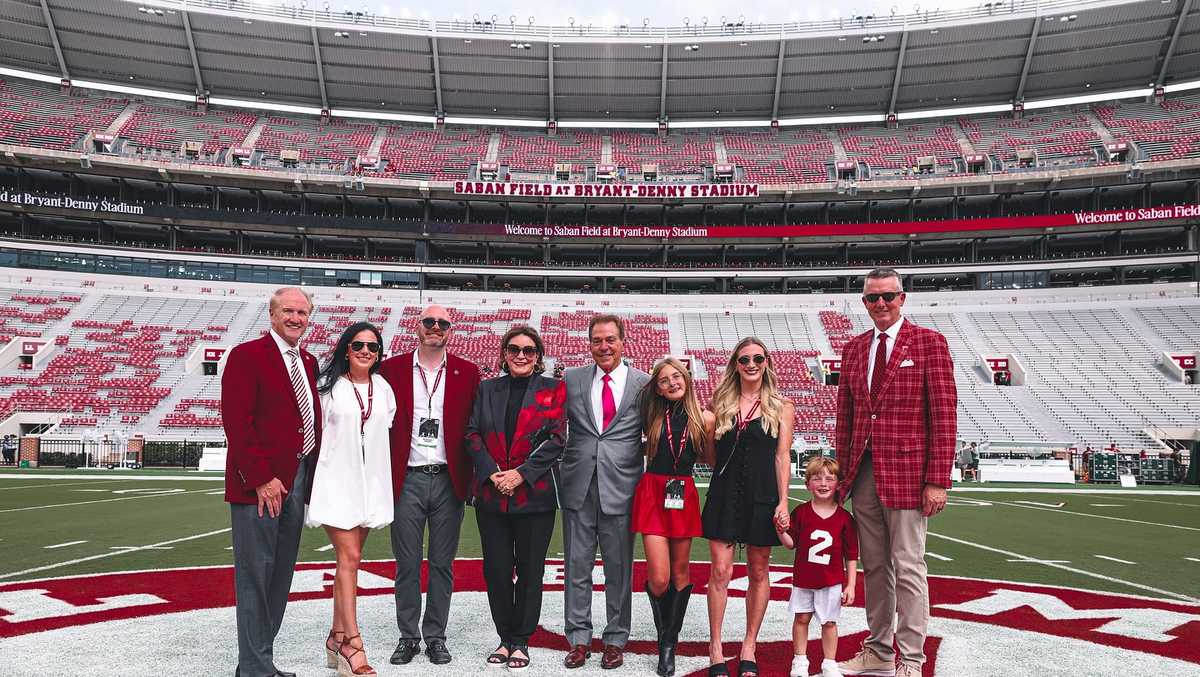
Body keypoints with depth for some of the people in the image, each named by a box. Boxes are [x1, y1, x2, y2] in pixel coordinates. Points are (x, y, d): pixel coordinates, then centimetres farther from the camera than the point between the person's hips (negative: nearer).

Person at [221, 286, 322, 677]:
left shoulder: (308, 363, 16)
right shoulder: (247, 356, -6)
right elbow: (237, 422, -14)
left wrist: (313, 475, 7)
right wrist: (261, 479, -18)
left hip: (298, 480, 8)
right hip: (259, 483, -7)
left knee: (280, 576, 13)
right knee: (255, 576, -1)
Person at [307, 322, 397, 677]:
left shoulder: (384, 389, 9)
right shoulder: (327, 385, -4)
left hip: (370, 483, 5)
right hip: (337, 480, -5)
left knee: (349, 559, 11)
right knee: (349, 558, -10)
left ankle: (337, 637, 21)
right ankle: (353, 647, -7)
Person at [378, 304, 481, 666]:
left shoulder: (467, 372, 4)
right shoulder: (391, 368, 3)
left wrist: (469, 477, -2)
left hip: (448, 480, 1)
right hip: (406, 480, 0)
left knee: (442, 564, 9)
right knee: (407, 564, 7)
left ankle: (435, 636, 22)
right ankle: (408, 636, 22)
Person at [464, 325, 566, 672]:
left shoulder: (553, 389, 4)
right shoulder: (487, 389, 11)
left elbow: (556, 438, -4)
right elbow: (472, 434, 5)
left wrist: (521, 473, -12)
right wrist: (492, 472, -10)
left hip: (535, 494, -2)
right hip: (491, 495, 2)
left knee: (530, 570, 5)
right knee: (496, 570, 6)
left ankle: (521, 641, 19)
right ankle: (504, 638, 22)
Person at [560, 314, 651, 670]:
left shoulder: (644, 383, 1)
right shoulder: (571, 379, 6)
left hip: (621, 487, -1)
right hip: (578, 485, 2)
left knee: (619, 568, 8)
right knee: (577, 566, 9)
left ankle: (616, 639, 23)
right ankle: (578, 638, 22)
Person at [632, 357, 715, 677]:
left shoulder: (704, 418, 1)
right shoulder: (653, 416, 3)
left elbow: (711, 460, 9)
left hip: (685, 494, 1)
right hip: (653, 493, -1)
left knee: (680, 572, 9)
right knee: (659, 578, -6)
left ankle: (670, 641, 24)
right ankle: (664, 635, 21)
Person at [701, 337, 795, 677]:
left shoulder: (781, 407, 3)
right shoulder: (721, 403, 7)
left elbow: (782, 456, 0)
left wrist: (783, 502, -6)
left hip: (762, 495, 0)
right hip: (724, 493, 1)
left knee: (758, 571, 9)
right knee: (720, 570, -1)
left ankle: (749, 649, 21)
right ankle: (716, 650, 10)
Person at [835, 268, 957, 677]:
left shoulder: (929, 342, -3)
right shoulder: (854, 348, 13)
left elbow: (944, 415, -7)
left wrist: (937, 481, -12)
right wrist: (842, 472, 10)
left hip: (906, 471, -5)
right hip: (863, 472, 5)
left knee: (908, 567, 0)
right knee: (874, 566, 13)